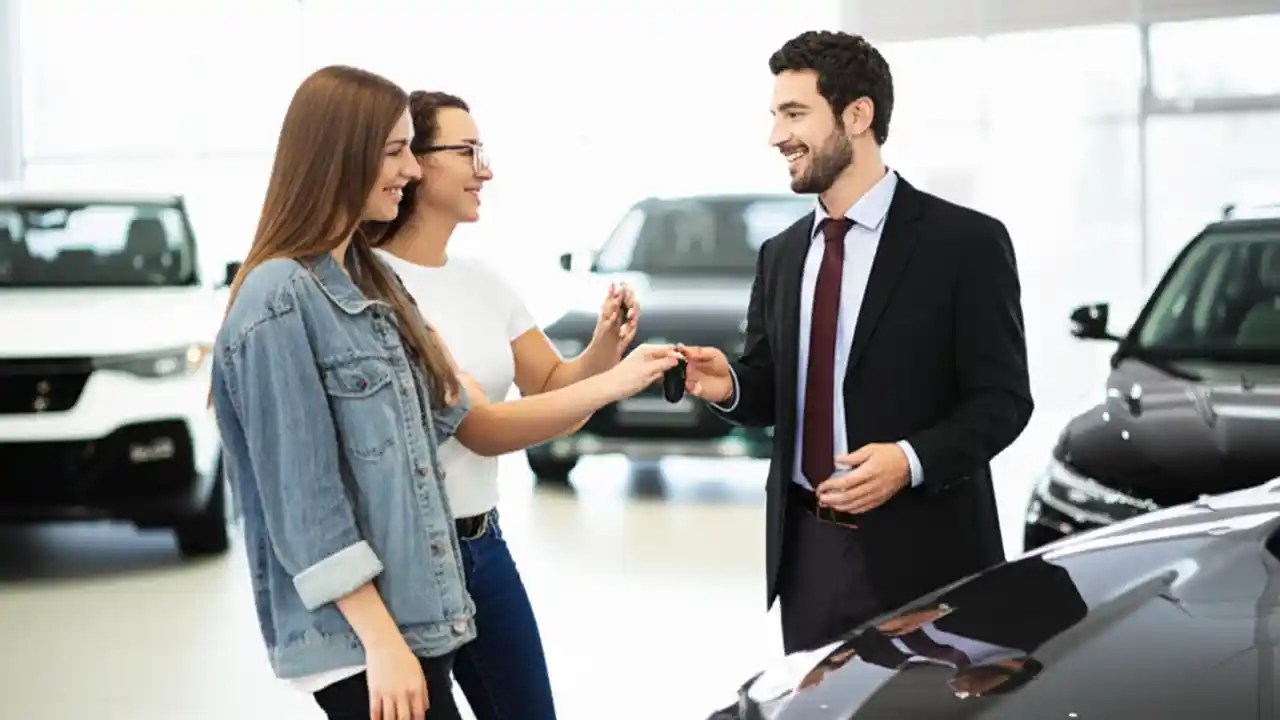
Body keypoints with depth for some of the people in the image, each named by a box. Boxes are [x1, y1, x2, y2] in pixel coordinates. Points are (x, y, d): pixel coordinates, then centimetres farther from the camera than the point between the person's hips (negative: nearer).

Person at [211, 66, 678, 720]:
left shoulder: (373, 285, 12)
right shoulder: (281, 302, -15)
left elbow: (473, 425, 12)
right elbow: (304, 504, -18)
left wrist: (610, 384, 5)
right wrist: (381, 641, -19)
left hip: (412, 613, 9)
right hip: (357, 633, -9)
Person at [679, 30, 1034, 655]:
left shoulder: (966, 241, -8)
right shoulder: (781, 254, 12)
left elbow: (1001, 398, -9)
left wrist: (912, 459, -24)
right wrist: (729, 384, -8)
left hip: (918, 554, -5)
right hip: (807, 550, 6)